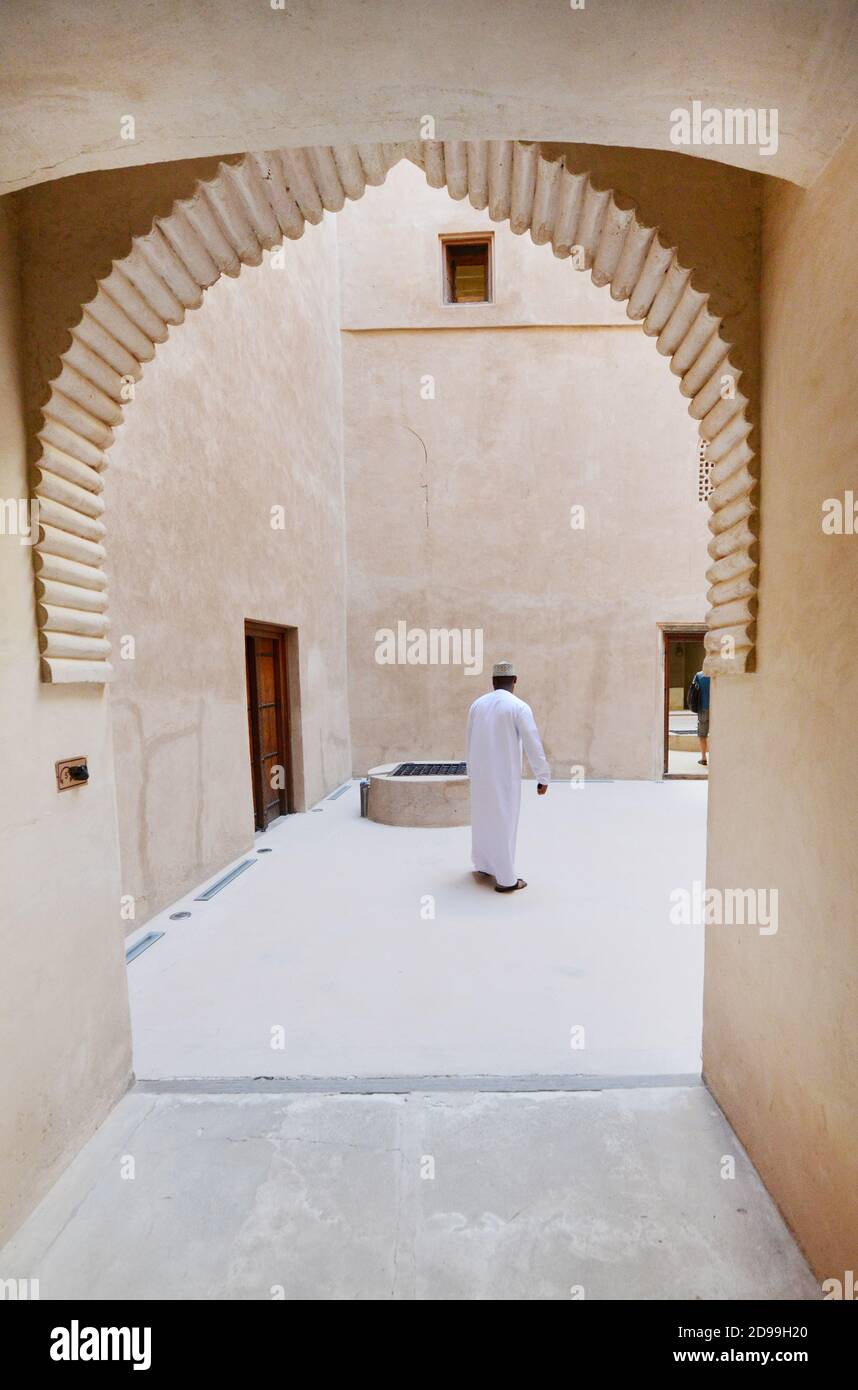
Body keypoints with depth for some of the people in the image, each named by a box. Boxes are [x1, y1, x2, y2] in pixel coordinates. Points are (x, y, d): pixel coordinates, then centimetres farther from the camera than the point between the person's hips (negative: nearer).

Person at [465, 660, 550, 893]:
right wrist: (543, 778, -5)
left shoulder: (477, 704, 4)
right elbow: (533, 745, -14)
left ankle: (483, 864, 37)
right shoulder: (519, 707, -13)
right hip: (504, 777, -5)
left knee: (482, 818, 21)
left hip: (479, 774, 6)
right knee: (504, 824, 4)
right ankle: (505, 879, 13)